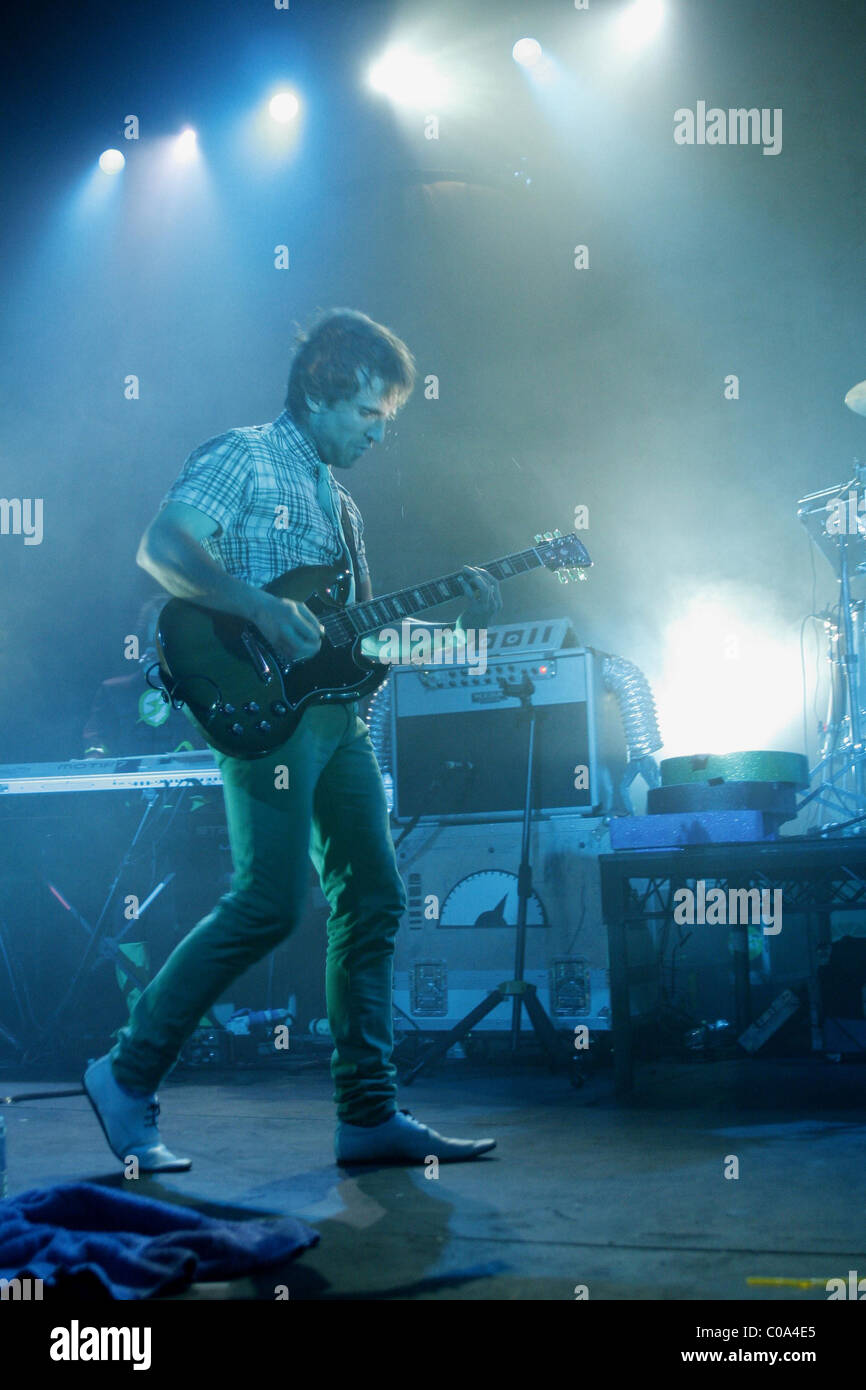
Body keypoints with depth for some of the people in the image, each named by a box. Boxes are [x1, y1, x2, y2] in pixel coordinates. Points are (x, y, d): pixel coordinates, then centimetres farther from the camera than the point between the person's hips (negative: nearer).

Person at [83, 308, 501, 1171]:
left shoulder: (338, 500, 24)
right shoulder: (243, 457, -1)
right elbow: (159, 548, -15)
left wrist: (454, 617, 10)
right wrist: (261, 607, -23)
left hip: (334, 712, 9)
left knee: (372, 898, 4)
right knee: (269, 902, -14)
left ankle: (369, 1116, 10)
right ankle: (127, 1077, -1)